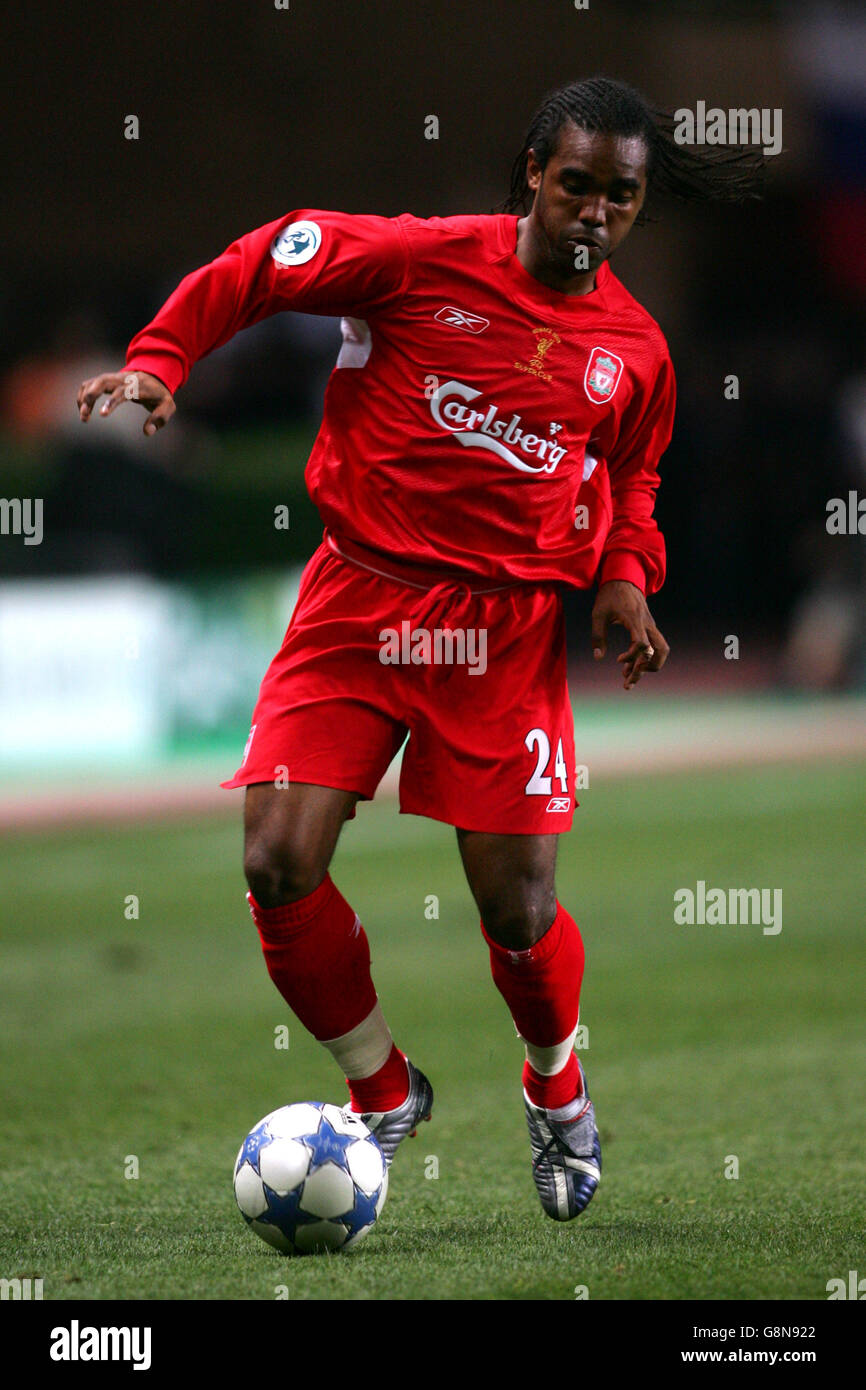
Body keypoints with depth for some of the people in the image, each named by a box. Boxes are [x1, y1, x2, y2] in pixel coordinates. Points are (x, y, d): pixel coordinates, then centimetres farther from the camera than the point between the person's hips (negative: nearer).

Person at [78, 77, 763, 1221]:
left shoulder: (635, 347, 6)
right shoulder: (426, 261, -6)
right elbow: (259, 266, 2)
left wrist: (624, 575, 6)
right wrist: (160, 359, -9)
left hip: (510, 629, 1)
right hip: (360, 598, -1)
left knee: (518, 910, -4)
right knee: (279, 867, -13)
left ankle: (557, 1084, 30)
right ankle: (384, 1094, 11)